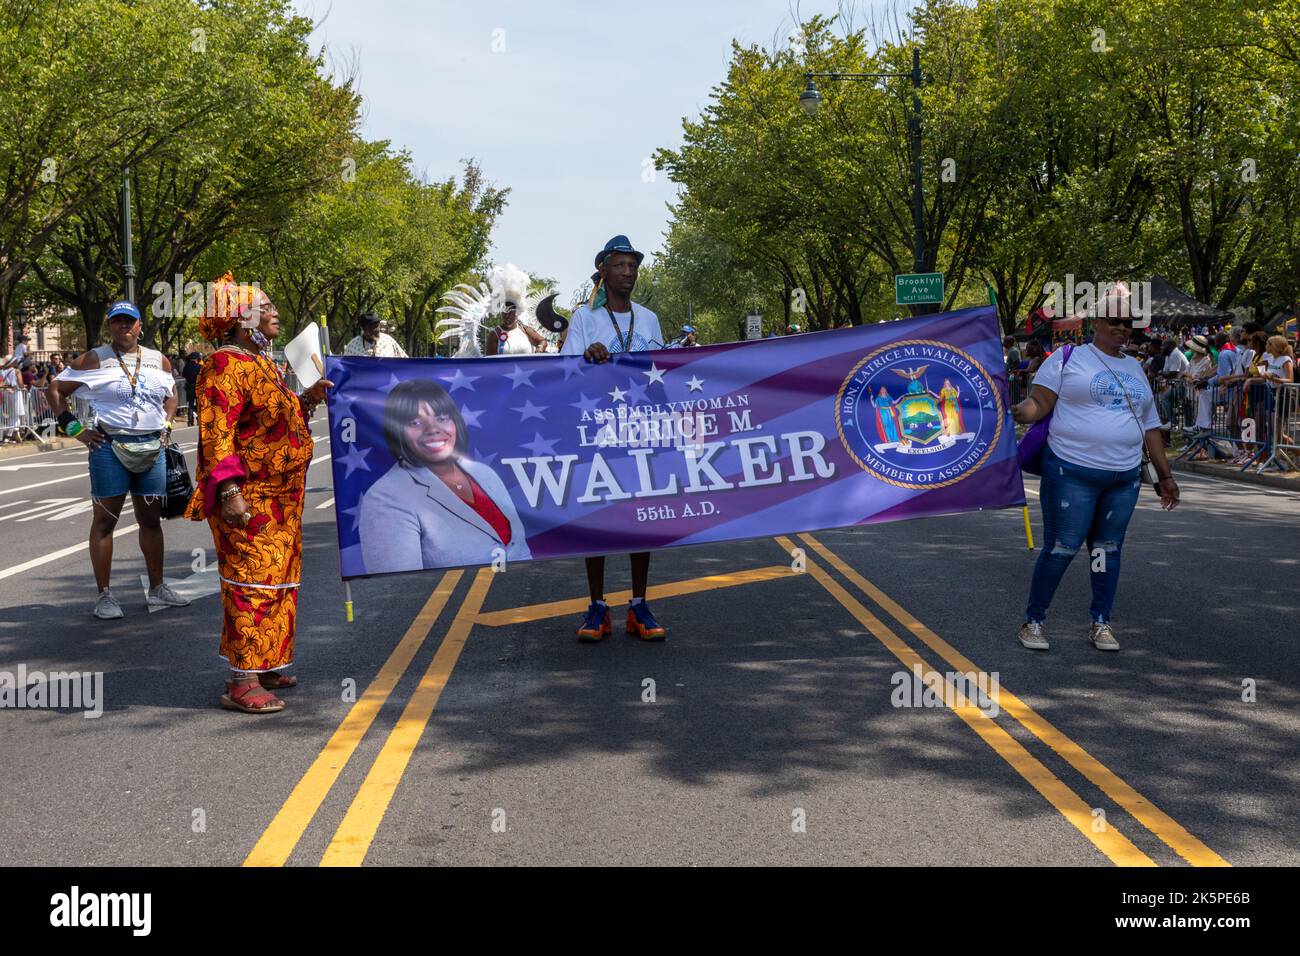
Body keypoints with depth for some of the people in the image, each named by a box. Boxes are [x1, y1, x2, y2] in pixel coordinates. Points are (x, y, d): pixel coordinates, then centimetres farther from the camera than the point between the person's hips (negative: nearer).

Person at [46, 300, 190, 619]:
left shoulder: (159, 361, 10)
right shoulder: (94, 360, -2)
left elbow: (171, 395, 26)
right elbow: (55, 389, 2)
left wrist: (166, 426, 11)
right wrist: (74, 428, -5)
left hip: (152, 448, 4)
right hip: (110, 448, -4)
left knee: (151, 520, 10)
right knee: (104, 519, 0)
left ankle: (157, 588, 20)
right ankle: (104, 595, 6)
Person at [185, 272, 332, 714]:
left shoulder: (262, 363, 17)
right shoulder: (225, 366, -13)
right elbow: (216, 434, -21)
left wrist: (306, 399, 12)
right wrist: (229, 490, -29)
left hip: (279, 499, 10)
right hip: (250, 501, -10)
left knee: (276, 580, 14)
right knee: (253, 582, -9)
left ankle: (263, 668, 25)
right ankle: (242, 682, -6)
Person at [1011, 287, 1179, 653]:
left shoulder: (1136, 370, 17)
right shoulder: (1068, 358, 0)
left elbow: (1150, 427, 20)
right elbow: (1039, 404, -5)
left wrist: (1165, 475, 18)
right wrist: (1018, 412, -26)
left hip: (1124, 478, 5)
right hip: (1072, 473, -5)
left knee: (1107, 549, 9)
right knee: (1060, 549, -4)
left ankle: (1101, 623, 19)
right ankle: (1034, 620, 10)